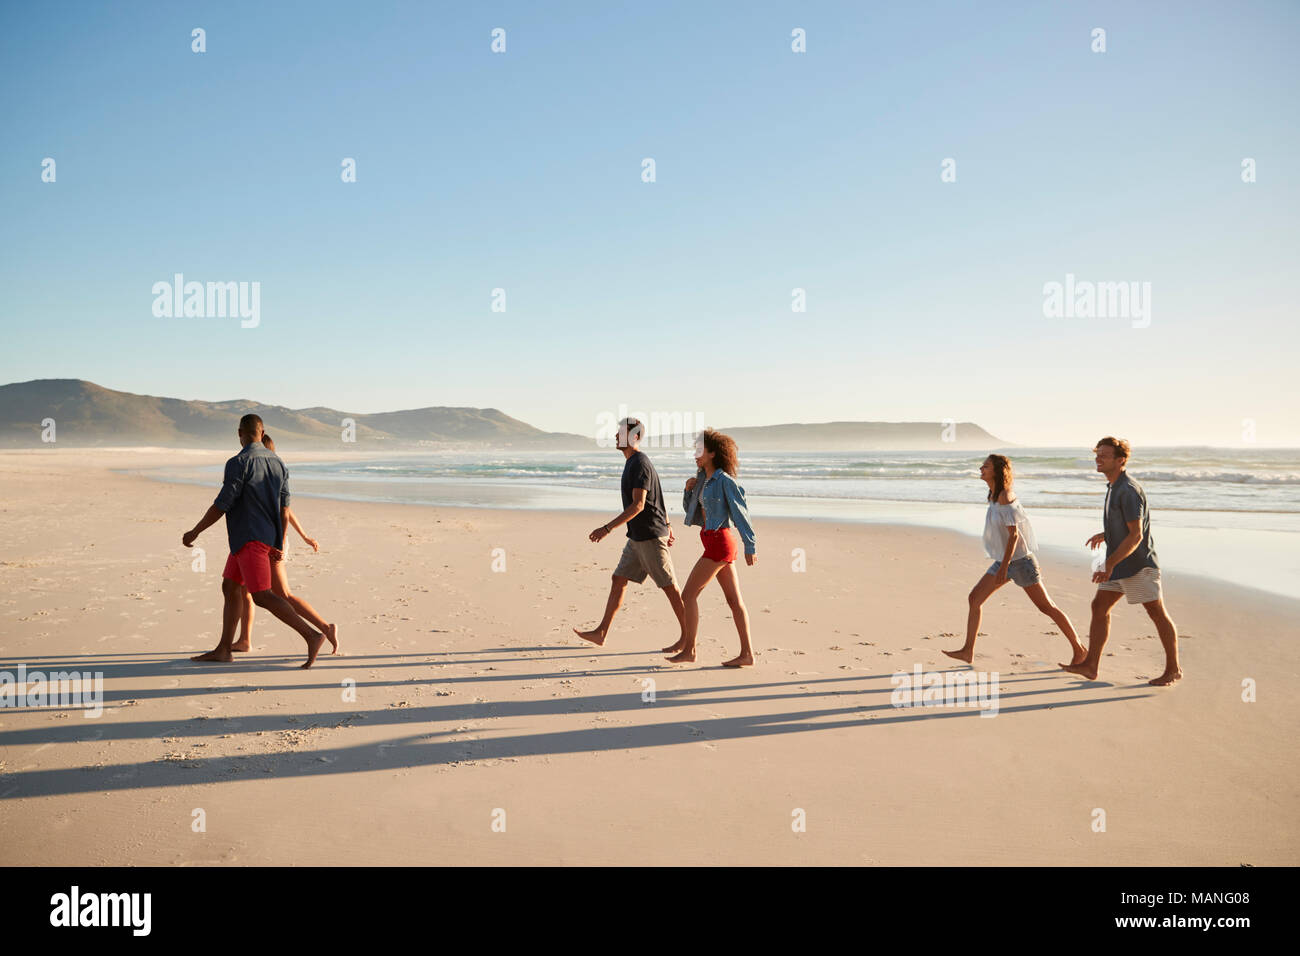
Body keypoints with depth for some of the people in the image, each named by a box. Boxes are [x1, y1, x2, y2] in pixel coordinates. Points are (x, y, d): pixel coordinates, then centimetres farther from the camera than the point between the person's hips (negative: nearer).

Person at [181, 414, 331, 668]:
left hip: (249, 538, -9)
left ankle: (311, 636, -14)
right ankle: (223, 650, 18)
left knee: (262, 596, -9)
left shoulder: (239, 463, -16)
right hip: (268, 536, 9)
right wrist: (280, 542, 17)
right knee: (229, 587, 15)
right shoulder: (277, 463, 8)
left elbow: (222, 505, -16)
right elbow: (284, 506, 10)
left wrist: (195, 532, -5)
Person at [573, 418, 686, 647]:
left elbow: (638, 505, -25)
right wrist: (667, 526, 28)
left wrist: (607, 528, -27)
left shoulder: (639, 464, -17)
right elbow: (656, 497, 22)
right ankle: (601, 633, 15)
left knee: (669, 586, -2)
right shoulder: (633, 462, 14)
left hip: (650, 537, -10)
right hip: (638, 538, 10)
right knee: (618, 579, 10)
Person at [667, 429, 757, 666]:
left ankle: (688, 649, 7)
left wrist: (749, 547, -13)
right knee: (734, 600, 8)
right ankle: (747, 653, 10)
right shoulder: (704, 479, 13)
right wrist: (688, 489, 2)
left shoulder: (724, 480, -12)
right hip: (717, 543, 9)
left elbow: (741, 513, -12)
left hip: (719, 543, -9)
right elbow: (691, 510, 20)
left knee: (689, 594, -3)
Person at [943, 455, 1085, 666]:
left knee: (1046, 607, -1)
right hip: (1004, 559, 9)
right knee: (974, 598, 4)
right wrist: (1032, 561, 21)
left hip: (1018, 559, -9)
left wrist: (1003, 567, -24)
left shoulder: (1004, 497, -19)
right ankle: (968, 651, 7)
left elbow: (1014, 533, -22)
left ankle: (1079, 649, 11)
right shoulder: (995, 496, 9)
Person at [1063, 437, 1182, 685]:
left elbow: (1136, 534, -25)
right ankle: (1090, 665, 7)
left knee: (1157, 613, 4)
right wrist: (1105, 535, 18)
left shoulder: (1129, 491, -21)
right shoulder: (1113, 486, 10)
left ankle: (1173, 668, 17)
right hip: (1118, 564, 10)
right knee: (1099, 608, 5)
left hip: (1138, 564, -10)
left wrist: (1109, 564, -28)